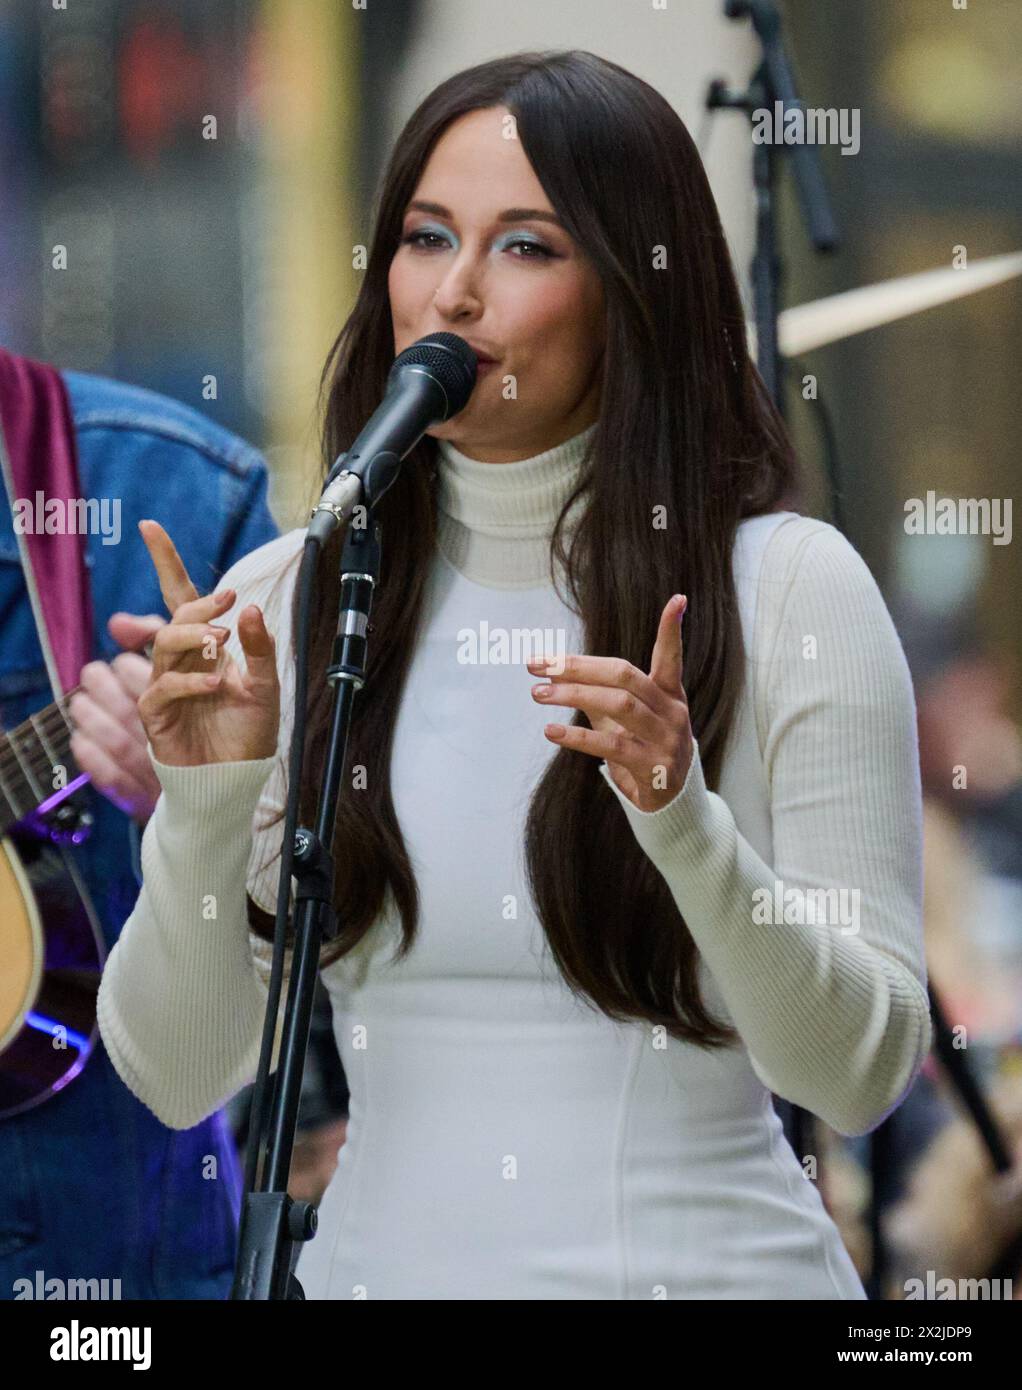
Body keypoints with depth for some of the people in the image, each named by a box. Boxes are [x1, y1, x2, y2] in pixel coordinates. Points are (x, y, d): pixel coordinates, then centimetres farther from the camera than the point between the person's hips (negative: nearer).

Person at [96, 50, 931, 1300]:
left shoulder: (789, 587, -6)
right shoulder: (282, 602, 2)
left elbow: (861, 1075, -9)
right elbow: (178, 1078, 1)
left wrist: (685, 824, -22)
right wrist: (204, 807, -14)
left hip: (701, 1263, -2)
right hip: (377, 1254, 2)